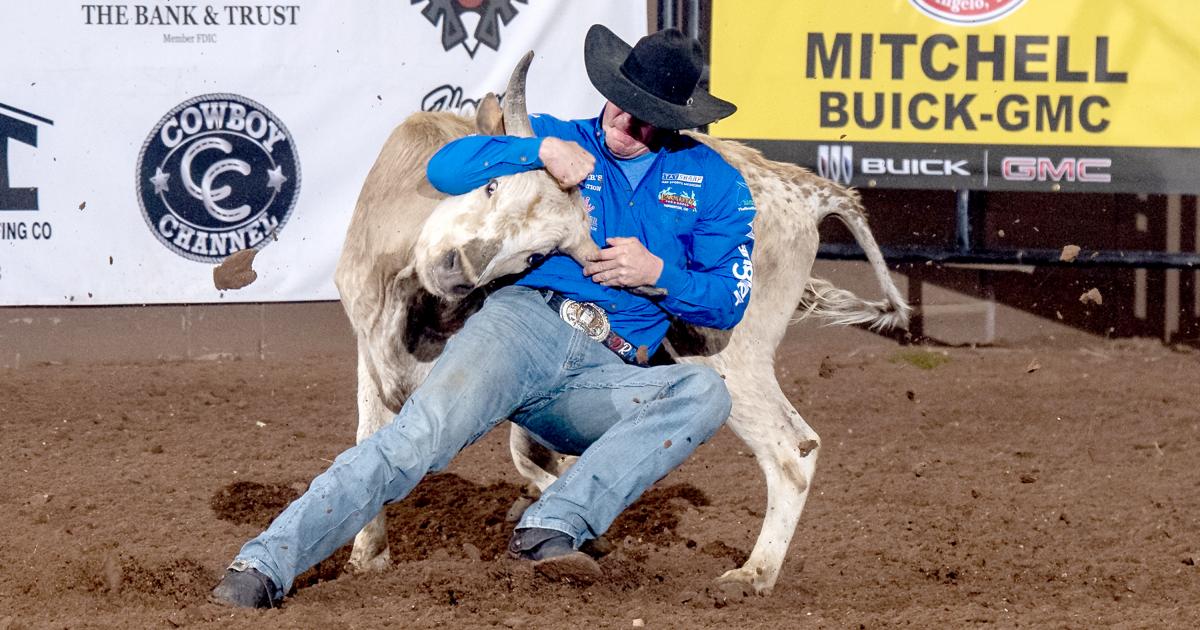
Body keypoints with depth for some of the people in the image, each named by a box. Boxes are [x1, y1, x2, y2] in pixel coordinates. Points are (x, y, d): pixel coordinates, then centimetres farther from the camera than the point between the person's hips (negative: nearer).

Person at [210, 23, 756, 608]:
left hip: (603, 379, 2)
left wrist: (657, 273, -6)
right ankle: (264, 564, -37)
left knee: (705, 393, -30)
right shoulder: (560, 138, 17)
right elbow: (445, 167, 5)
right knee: (421, 434, -28)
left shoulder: (711, 181, 18)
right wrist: (542, 149, -8)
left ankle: (553, 527, -40)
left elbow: (729, 300, 13)